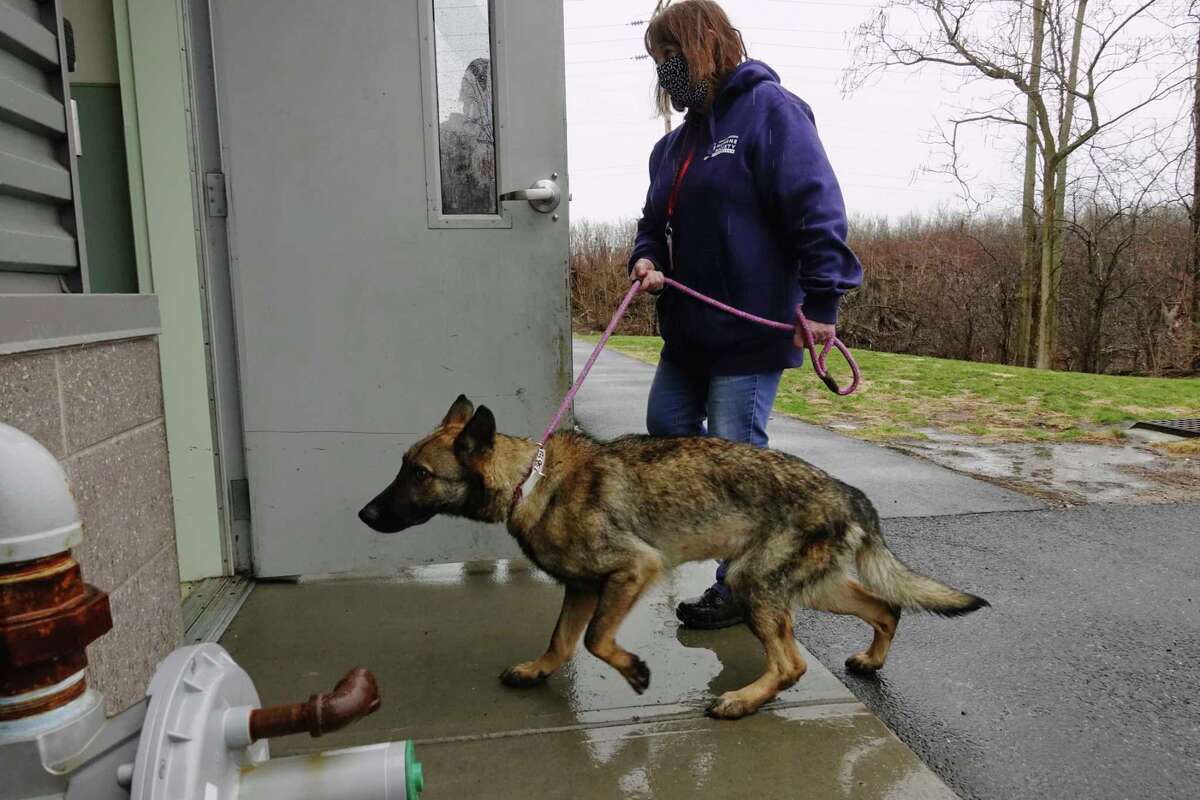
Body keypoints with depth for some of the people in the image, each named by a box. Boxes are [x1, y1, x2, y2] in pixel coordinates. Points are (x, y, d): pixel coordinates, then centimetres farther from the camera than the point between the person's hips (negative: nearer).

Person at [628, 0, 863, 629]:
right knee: (666, 430, 15)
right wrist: (648, 258, -2)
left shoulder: (770, 109, -8)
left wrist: (821, 301, -21)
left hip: (752, 326, -9)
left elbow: (816, 210, -16)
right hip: (689, 325, 9)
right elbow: (656, 220, 21)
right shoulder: (676, 142, 16)